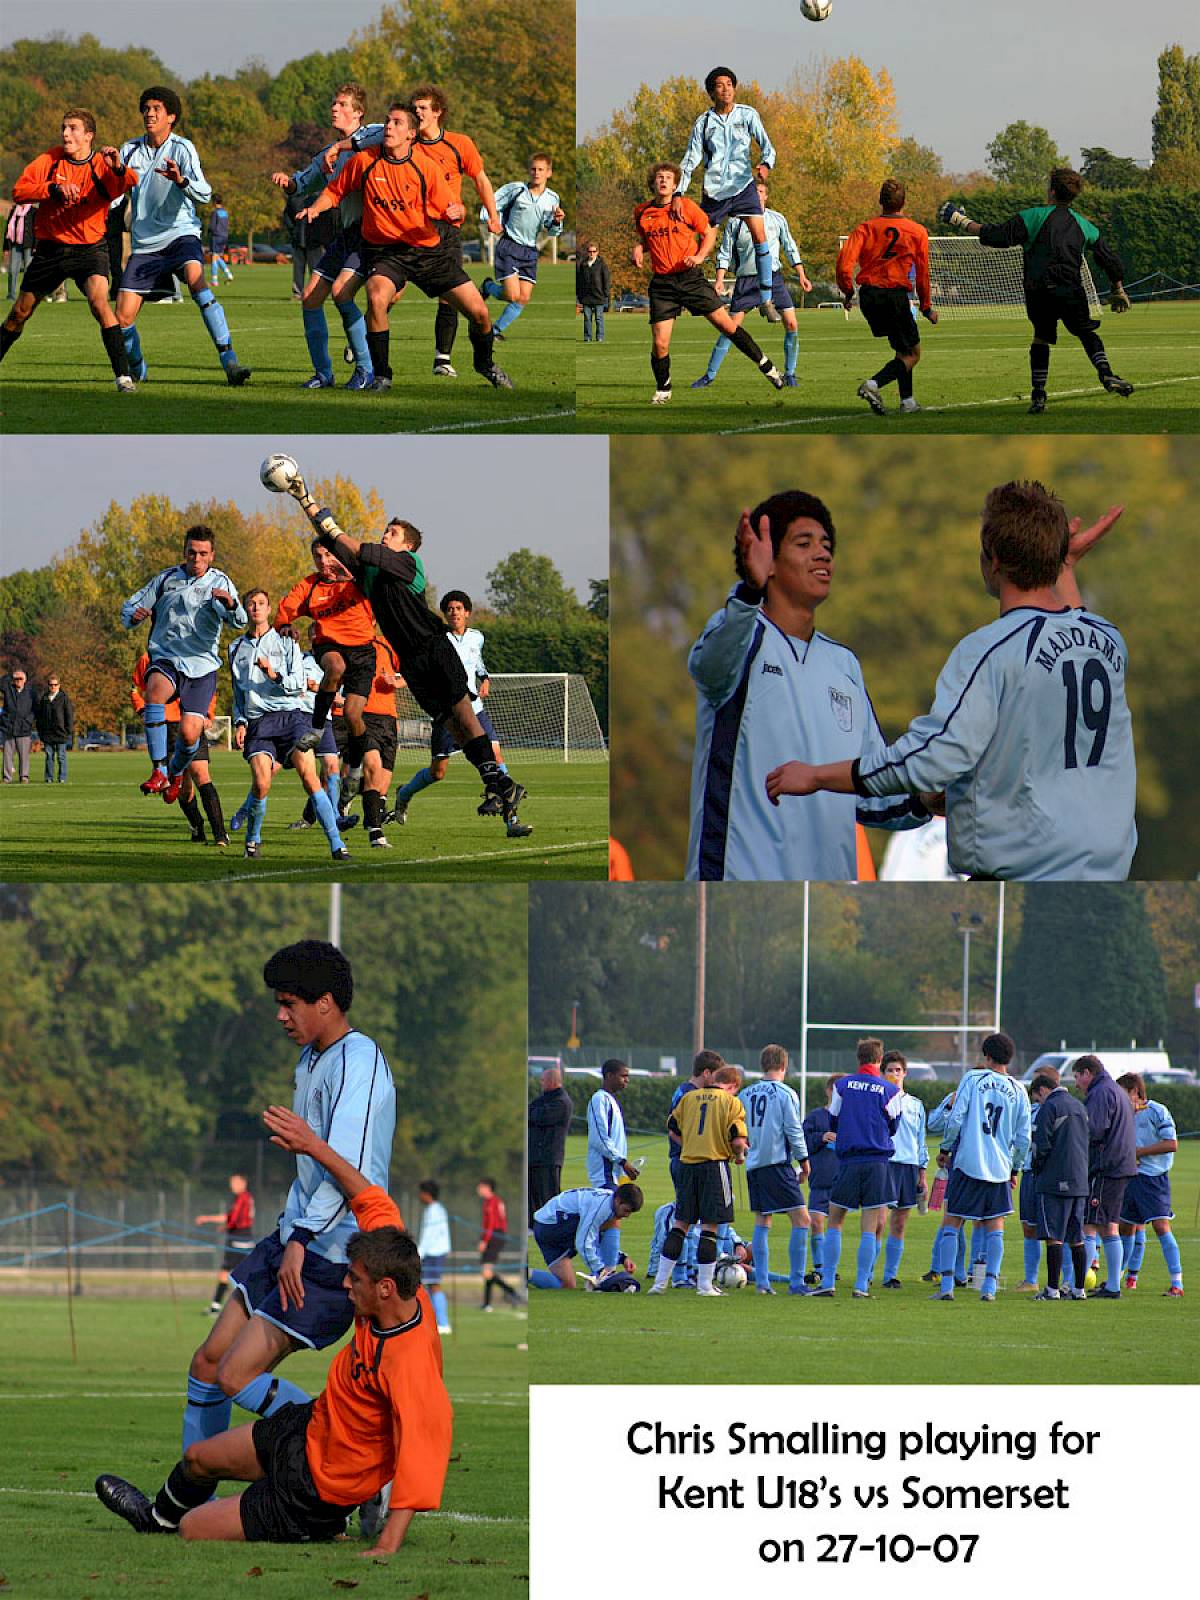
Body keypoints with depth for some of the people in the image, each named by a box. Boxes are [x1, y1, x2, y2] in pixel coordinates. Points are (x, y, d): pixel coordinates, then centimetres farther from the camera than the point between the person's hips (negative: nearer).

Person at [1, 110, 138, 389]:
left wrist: (119, 168, -54)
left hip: (89, 248, -4)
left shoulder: (102, 165, -11)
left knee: (99, 303, -27)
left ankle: (122, 375, -23)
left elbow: (129, 182, -31)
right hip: (49, 248, 4)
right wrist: (54, 188, -24)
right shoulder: (52, 159, -2)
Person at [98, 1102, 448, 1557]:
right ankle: (155, 1518, 59)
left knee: (193, 1529, -1)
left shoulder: (409, 1363, -40)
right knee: (197, 1458, 27)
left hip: (318, 1490, -9)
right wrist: (315, 1147, 3)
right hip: (307, 1427, 9)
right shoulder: (404, 1295, -14)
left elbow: (422, 1451, -47)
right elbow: (375, 1204, -1)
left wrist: (386, 1549, -53)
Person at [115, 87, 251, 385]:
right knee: (123, 318, -3)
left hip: (180, 235, -4)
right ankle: (136, 369, 27)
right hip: (145, 245, 4)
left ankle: (229, 361, -33)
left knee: (197, 282, -33)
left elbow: (204, 194, -17)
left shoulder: (181, 148, -5)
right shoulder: (130, 150, 8)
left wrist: (181, 180, -38)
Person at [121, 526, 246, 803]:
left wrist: (231, 605, -38)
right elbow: (130, 607, 13)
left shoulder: (220, 582, 2)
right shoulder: (166, 579, 8)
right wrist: (133, 615, -12)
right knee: (155, 690, -34)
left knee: (190, 733, -13)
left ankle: (176, 773, 24)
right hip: (166, 659, 1)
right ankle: (159, 772, -30)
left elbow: (239, 621, -15)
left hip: (201, 666, -1)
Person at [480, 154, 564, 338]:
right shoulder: (516, 189, -7)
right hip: (509, 247, -5)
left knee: (523, 300, -2)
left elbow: (551, 231, 11)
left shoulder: (552, 199, 5)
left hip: (530, 252, 5)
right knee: (513, 295, -15)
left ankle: (496, 330, 13)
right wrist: (490, 220, -15)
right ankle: (488, 286, 17)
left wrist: (557, 221, -11)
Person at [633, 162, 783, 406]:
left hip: (690, 277, -1)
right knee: (660, 344, -5)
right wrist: (638, 249, 1)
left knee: (726, 325, -4)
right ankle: (662, 391, 17)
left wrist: (700, 256, -10)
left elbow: (709, 232, 6)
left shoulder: (686, 206, -2)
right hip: (662, 283, 1)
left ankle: (766, 366, 11)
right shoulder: (642, 212, 5)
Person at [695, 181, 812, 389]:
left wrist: (801, 275, 10)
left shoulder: (777, 219, 8)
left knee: (792, 325, -9)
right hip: (746, 279, -2)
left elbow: (790, 248, 15)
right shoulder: (735, 223, 3)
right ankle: (710, 376, 1)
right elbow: (724, 253, 4)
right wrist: (720, 279, -8)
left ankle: (790, 375, 4)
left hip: (773, 277, 2)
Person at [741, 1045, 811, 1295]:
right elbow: (794, 1131, -8)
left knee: (762, 1222, 13)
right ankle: (796, 1282, -10)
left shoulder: (746, 1094, 9)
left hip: (753, 1165, 6)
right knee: (801, 1220, -4)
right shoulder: (785, 1094, -6)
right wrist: (804, 1161, 2)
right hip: (778, 1162, -6)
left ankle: (761, 1281, 9)